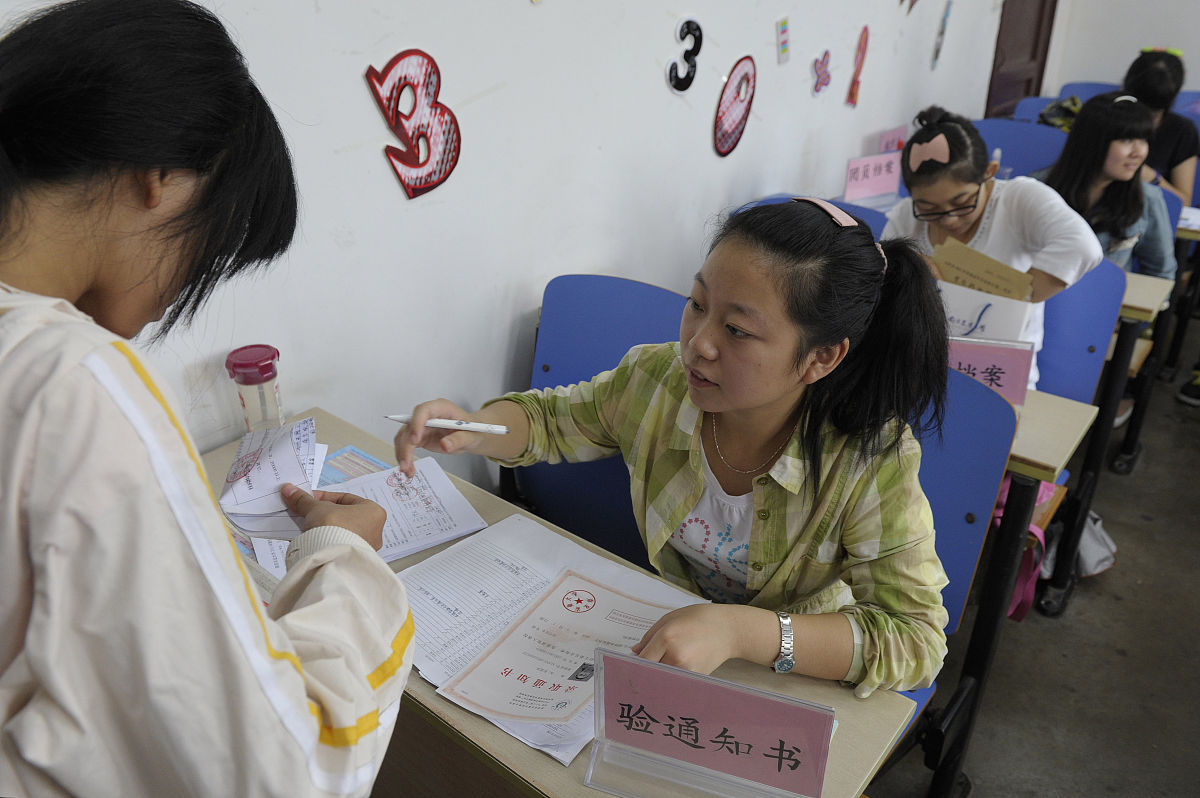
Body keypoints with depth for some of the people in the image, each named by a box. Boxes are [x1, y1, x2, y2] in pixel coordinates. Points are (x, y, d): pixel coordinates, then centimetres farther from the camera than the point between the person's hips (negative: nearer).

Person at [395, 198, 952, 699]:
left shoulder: (871, 459, -29)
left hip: (805, 660, -3)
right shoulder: (656, 377, -17)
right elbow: (548, 420, 1)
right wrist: (471, 430, -22)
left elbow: (917, 640, -30)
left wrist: (741, 630, -44)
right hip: (673, 632, 3)